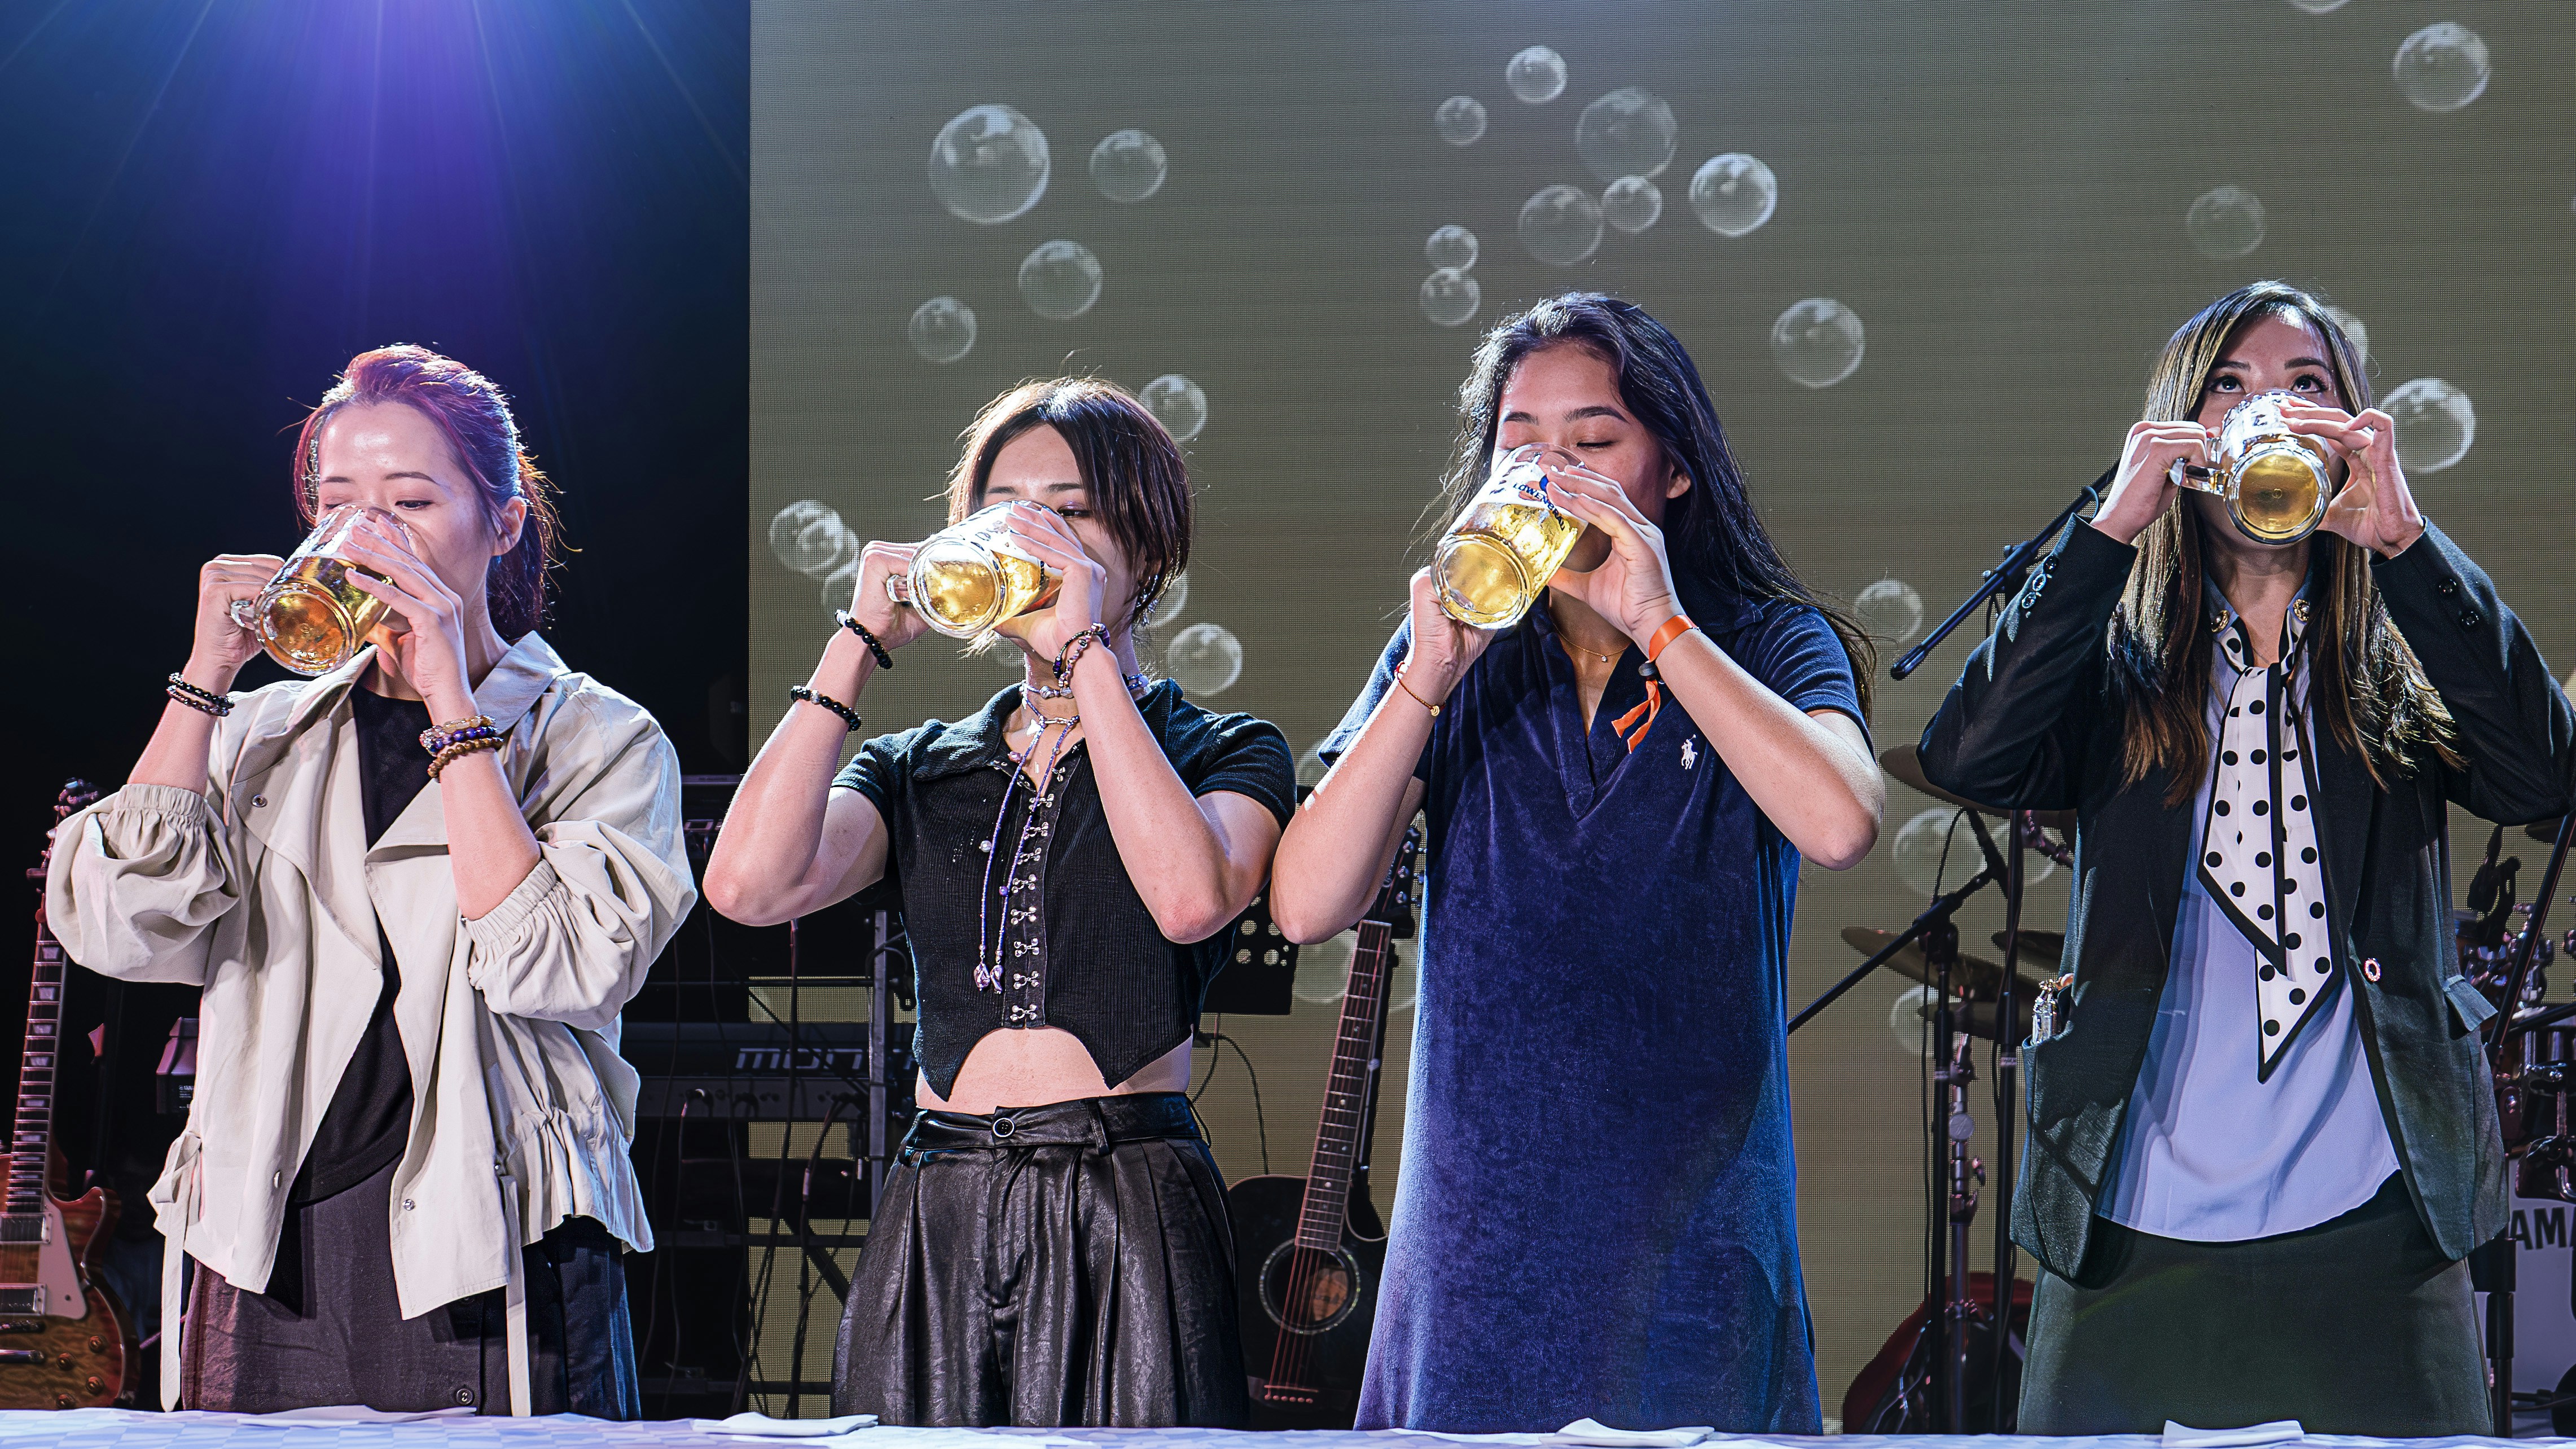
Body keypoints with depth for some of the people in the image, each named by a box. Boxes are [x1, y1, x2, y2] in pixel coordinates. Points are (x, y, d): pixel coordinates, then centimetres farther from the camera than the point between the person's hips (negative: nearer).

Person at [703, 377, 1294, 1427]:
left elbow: (1192, 899, -18)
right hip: (936, 1223, 3)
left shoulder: (1226, 754, 7)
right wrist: (861, 644, 0)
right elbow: (748, 885, -4)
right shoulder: (920, 769, 16)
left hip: (1131, 1222, -3)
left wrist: (1084, 650, -12)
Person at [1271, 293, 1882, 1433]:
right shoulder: (1451, 665, 9)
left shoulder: (1770, 646, 3)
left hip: (1690, 1232, -2)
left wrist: (1658, 624, -16)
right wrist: (1428, 677, -11)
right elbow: (1307, 905, -3)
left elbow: (1839, 825, -19)